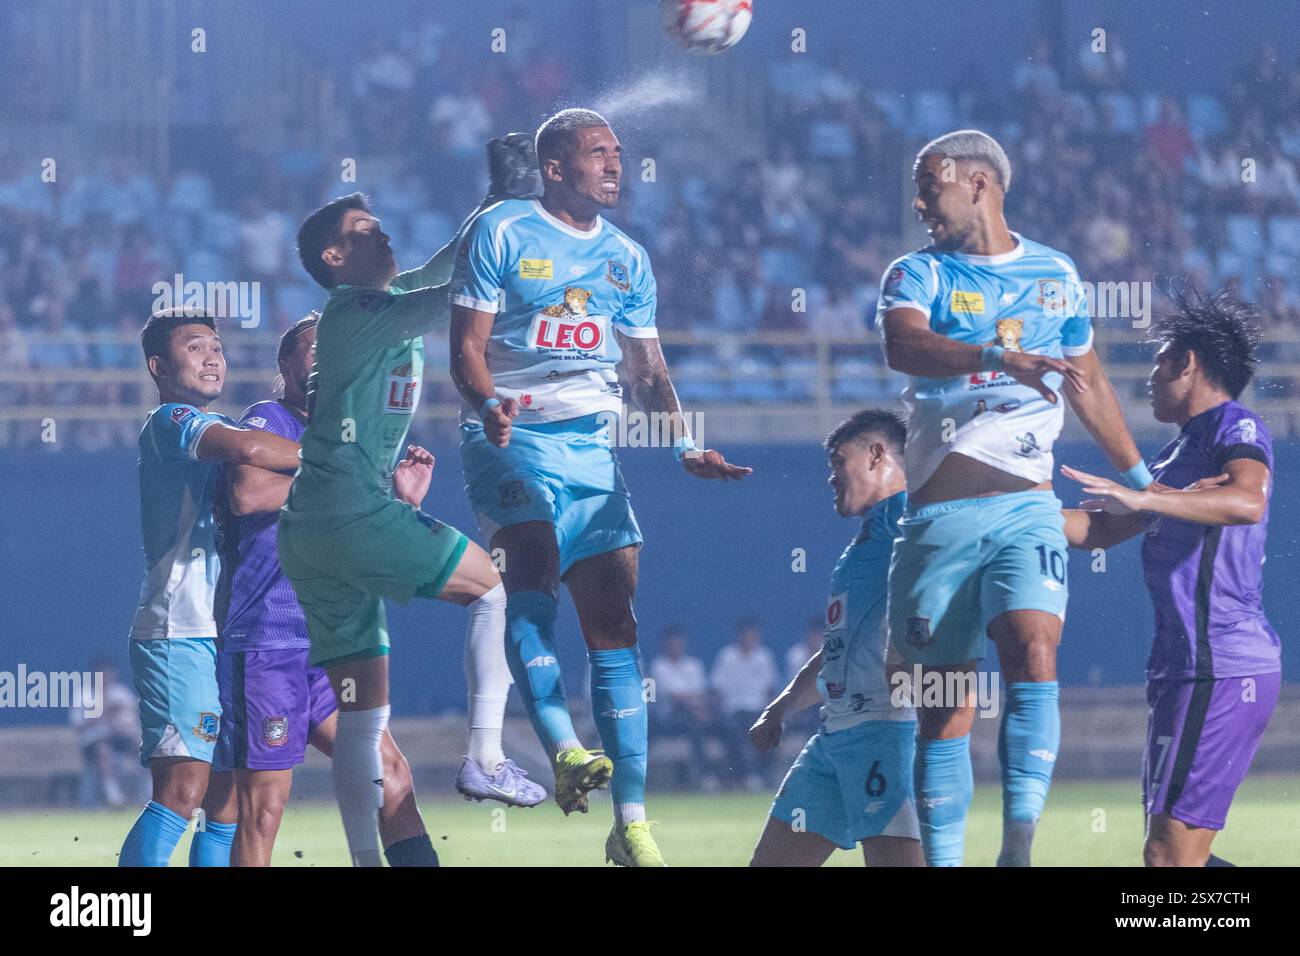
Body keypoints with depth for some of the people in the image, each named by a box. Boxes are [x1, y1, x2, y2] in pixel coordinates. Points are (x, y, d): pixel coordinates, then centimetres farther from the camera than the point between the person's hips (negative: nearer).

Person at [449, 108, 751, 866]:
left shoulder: (626, 258, 16)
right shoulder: (503, 233, 0)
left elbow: (648, 371, 19)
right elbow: (467, 346, -4)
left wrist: (685, 445, 3)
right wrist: (490, 406, -24)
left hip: (594, 445, 5)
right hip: (514, 436, -5)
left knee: (614, 619, -1)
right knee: (533, 567, -30)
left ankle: (632, 823, 0)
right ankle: (564, 751, -38)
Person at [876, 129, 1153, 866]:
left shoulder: (1057, 276, 11)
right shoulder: (918, 274, 4)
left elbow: (1089, 384, 25)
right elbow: (903, 345, -20)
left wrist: (1143, 479, 32)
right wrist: (1000, 355, -36)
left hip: (1025, 507, 0)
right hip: (940, 513, 0)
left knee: (1033, 652, -22)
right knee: (947, 699, 1)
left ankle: (1020, 846, -28)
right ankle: (944, 859, 8)